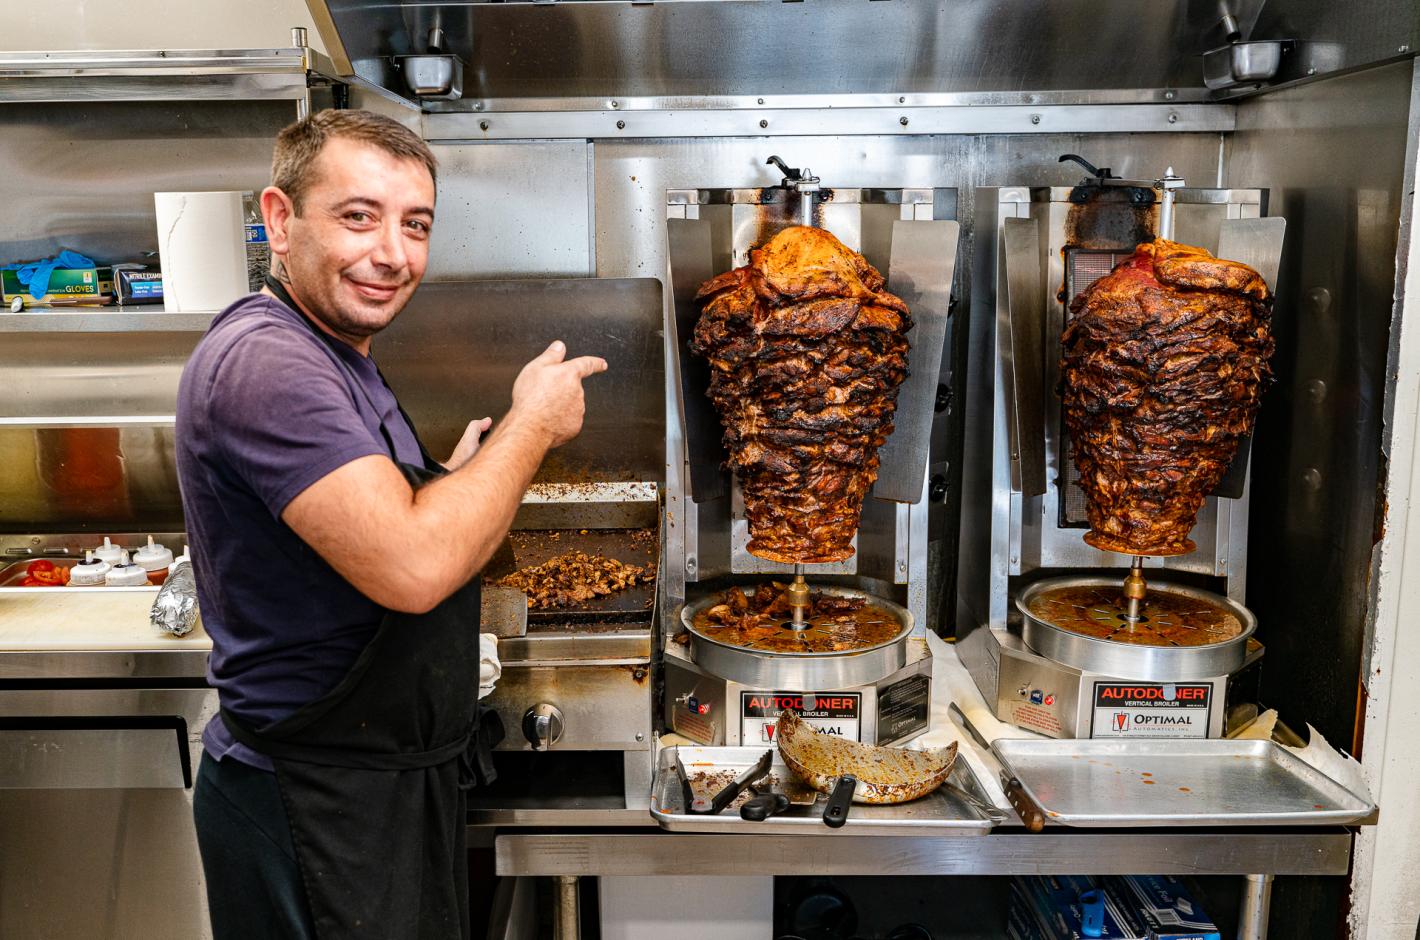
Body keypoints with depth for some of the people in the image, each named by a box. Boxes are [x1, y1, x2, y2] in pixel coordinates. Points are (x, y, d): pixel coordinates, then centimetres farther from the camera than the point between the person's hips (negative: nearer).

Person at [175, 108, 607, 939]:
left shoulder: (339, 359, 12)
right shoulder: (264, 360, -22)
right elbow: (412, 567, -31)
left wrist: (469, 467, 2)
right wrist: (533, 423, -19)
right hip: (316, 807, -10)